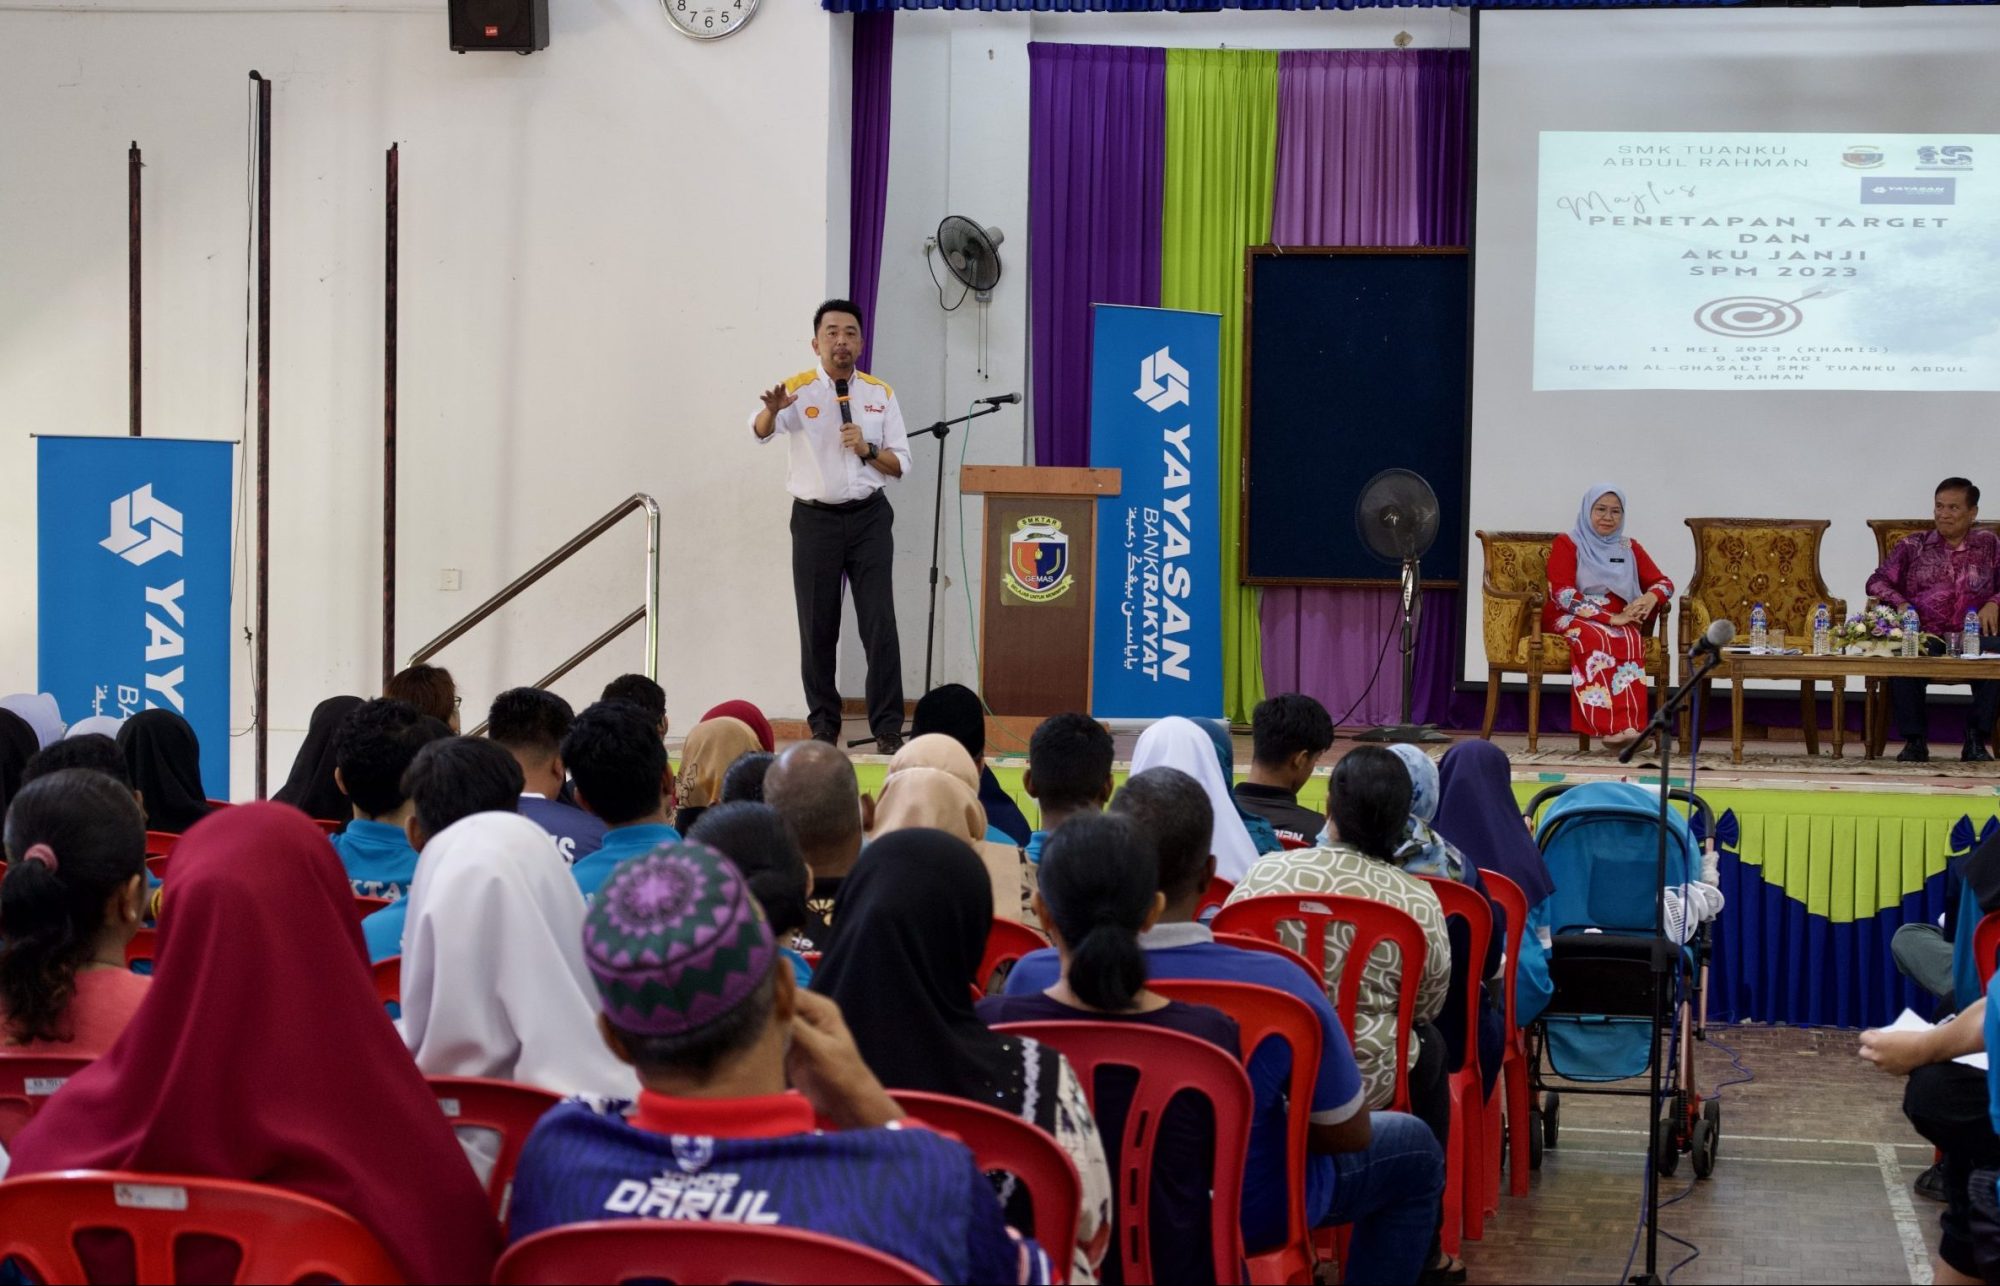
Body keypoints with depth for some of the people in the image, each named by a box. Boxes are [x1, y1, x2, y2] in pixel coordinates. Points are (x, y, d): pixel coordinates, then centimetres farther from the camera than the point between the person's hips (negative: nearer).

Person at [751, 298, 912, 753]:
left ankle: (888, 729, 1)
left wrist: (868, 449, -13)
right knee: (818, 627, 6)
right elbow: (760, 431, -25)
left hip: (869, 516, 1)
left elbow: (901, 464, 7)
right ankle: (823, 725, 19)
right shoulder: (798, 390, -4)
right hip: (815, 519, -1)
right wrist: (772, 409, -48)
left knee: (880, 623, -3)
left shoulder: (881, 394, 5)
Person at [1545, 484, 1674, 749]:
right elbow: (1562, 593, -8)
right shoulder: (1567, 543, 5)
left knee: (1629, 639, -34)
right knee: (1598, 638, -38)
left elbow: (1663, 582, 17)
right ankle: (1611, 727, -48)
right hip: (1571, 619, -3)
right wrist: (1610, 618, -19)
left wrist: (1651, 598, -10)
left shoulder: (1629, 548, 19)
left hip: (1620, 622, 3)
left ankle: (1630, 725, -47)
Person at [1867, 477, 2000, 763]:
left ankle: (1976, 739, -23)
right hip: (1926, 638, 0)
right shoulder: (1913, 546, 16)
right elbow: (1877, 581, 8)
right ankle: (1914, 740, -23)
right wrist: (1900, 604, -11)